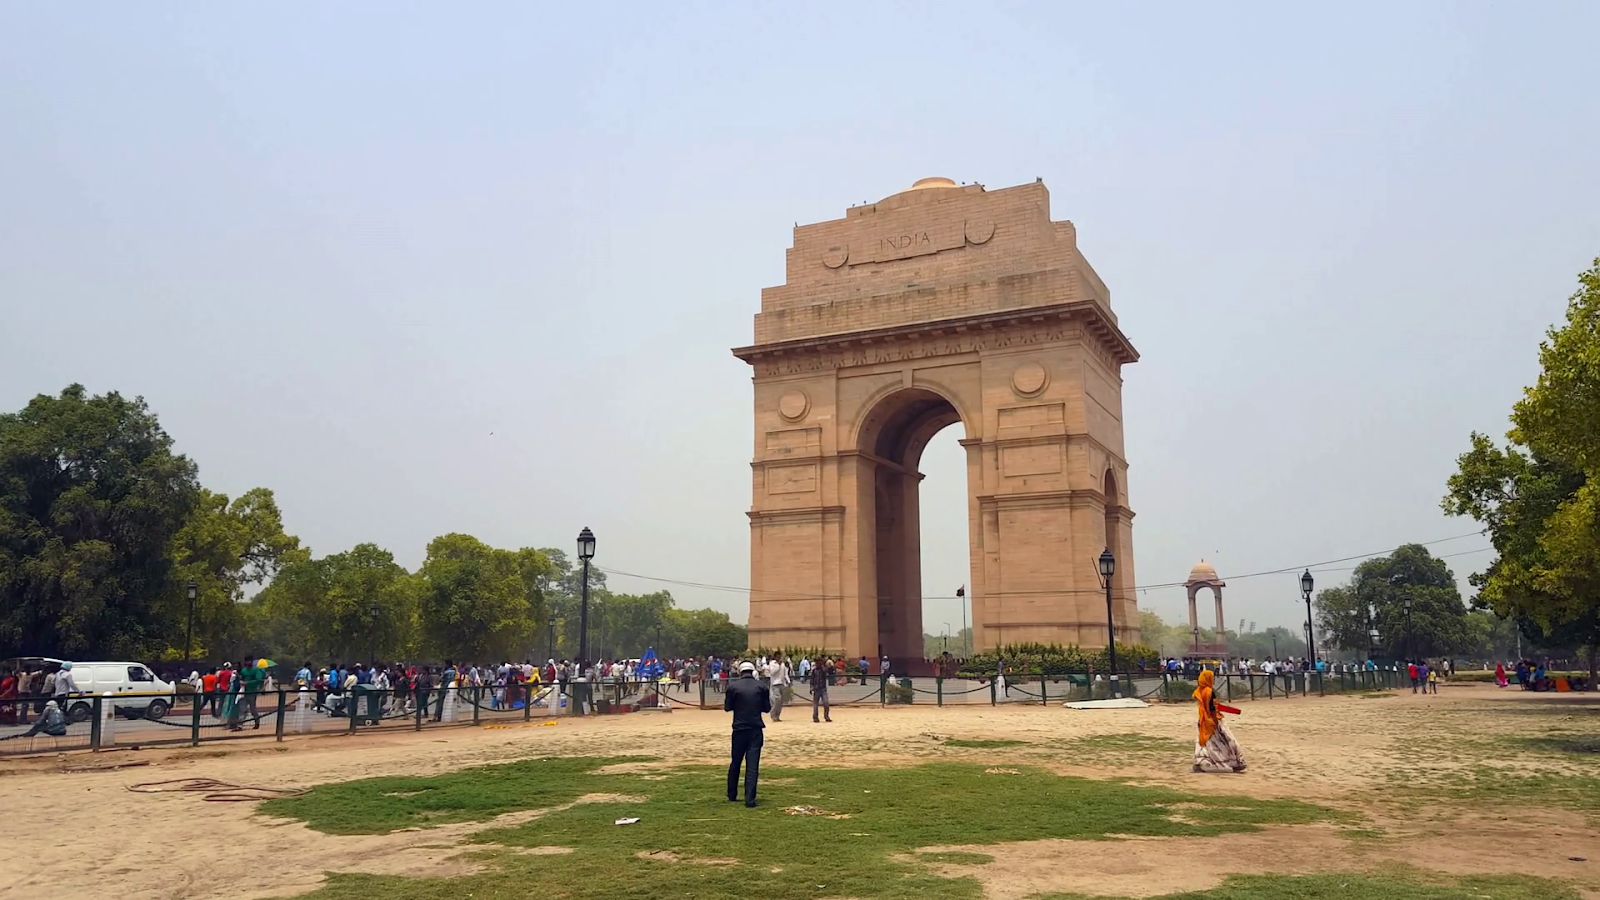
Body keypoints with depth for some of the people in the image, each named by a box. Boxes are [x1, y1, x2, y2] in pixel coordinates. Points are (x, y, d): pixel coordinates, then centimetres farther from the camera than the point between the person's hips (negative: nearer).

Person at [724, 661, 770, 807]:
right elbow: (767, 708, 4)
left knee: (735, 762, 16)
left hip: (739, 729, 1)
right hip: (756, 729, 0)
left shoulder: (733, 686, -5)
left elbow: (727, 707, 2)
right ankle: (750, 799, -8)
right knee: (752, 765, -1)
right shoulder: (761, 687, -2)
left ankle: (732, 795, 27)